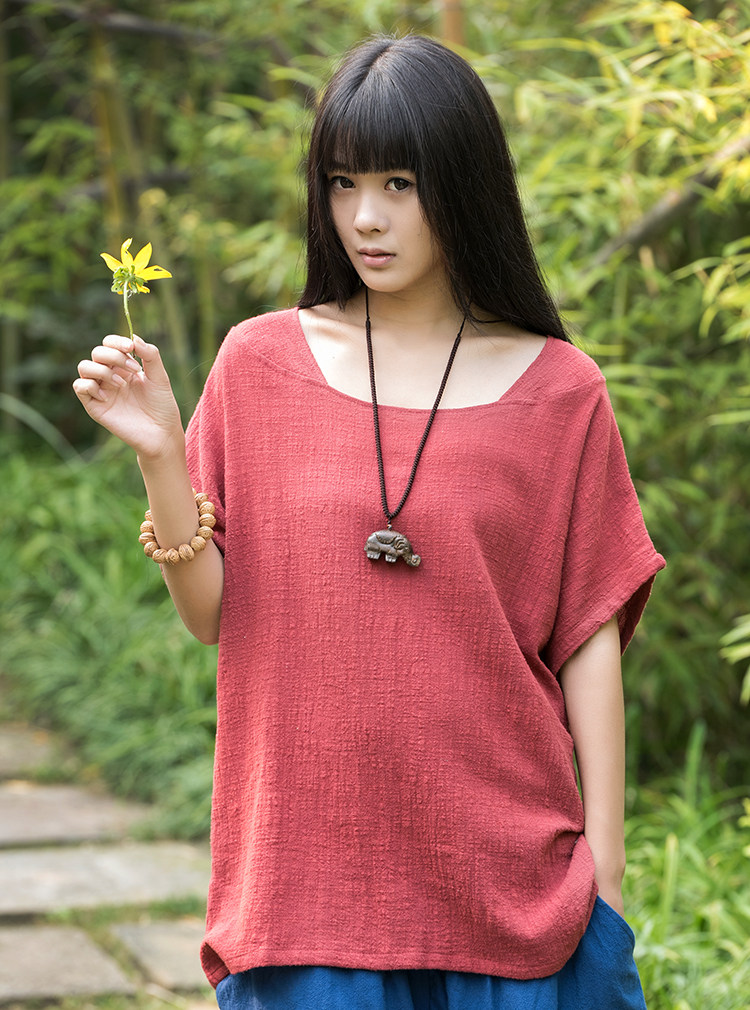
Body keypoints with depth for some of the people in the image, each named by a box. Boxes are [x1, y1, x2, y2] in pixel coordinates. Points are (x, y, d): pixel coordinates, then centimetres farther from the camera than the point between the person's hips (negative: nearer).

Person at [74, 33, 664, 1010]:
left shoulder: (557, 391, -1)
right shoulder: (260, 364, 2)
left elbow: (589, 639, 1)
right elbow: (214, 616, 3)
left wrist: (603, 870, -1)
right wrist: (159, 452, -12)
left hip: (503, 867, 0)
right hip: (310, 863, 1)